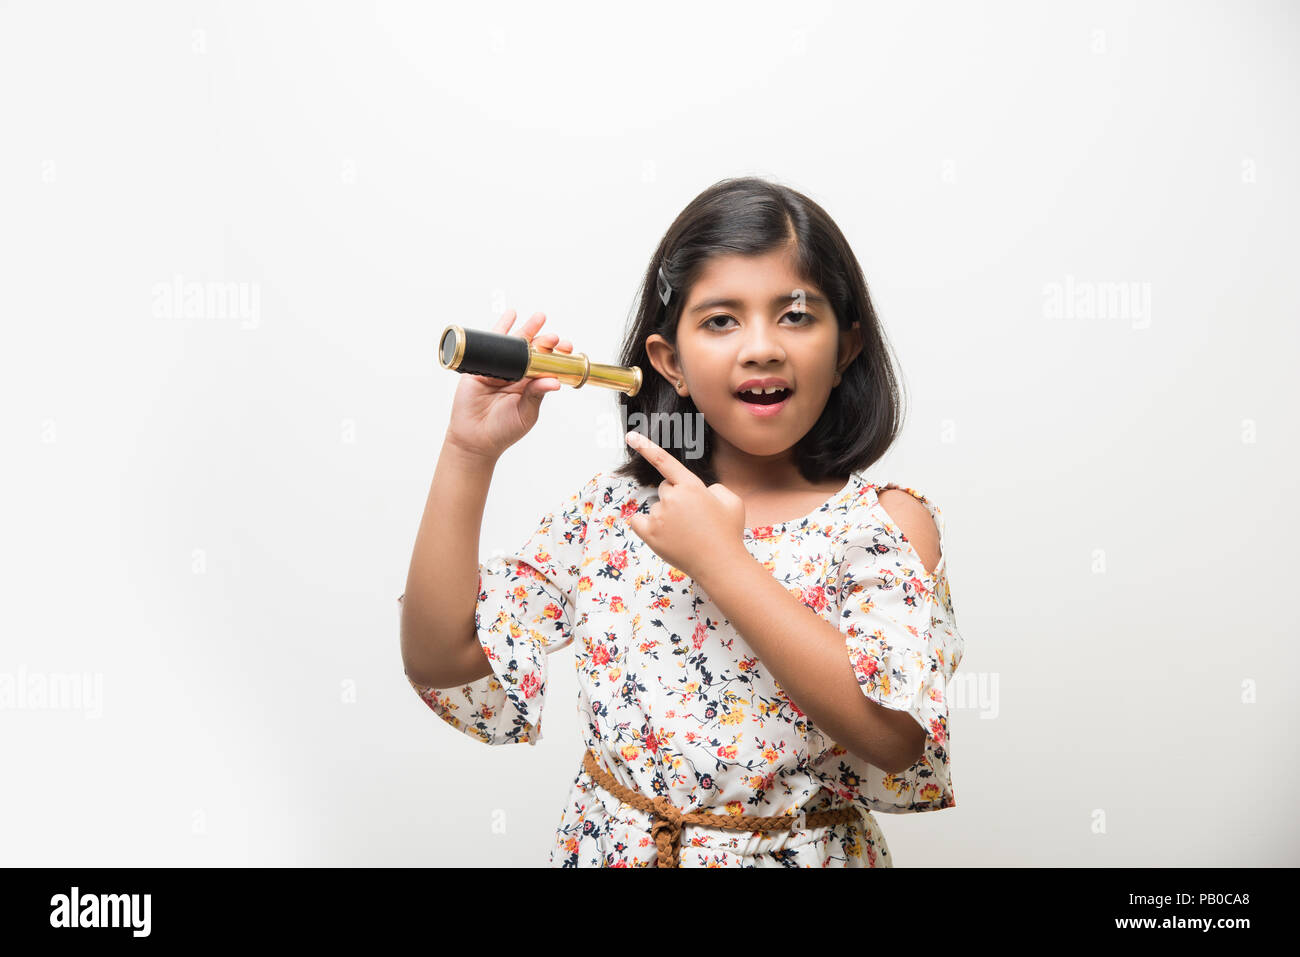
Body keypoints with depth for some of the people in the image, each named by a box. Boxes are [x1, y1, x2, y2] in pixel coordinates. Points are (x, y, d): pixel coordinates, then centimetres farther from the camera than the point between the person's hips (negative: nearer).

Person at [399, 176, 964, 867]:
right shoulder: (611, 509, -5)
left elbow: (895, 739, -26)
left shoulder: (888, 524, -12)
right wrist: (468, 454, -15)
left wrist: (718, 561, -25)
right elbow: (442, 661, -8)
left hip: (799, 851, -1)